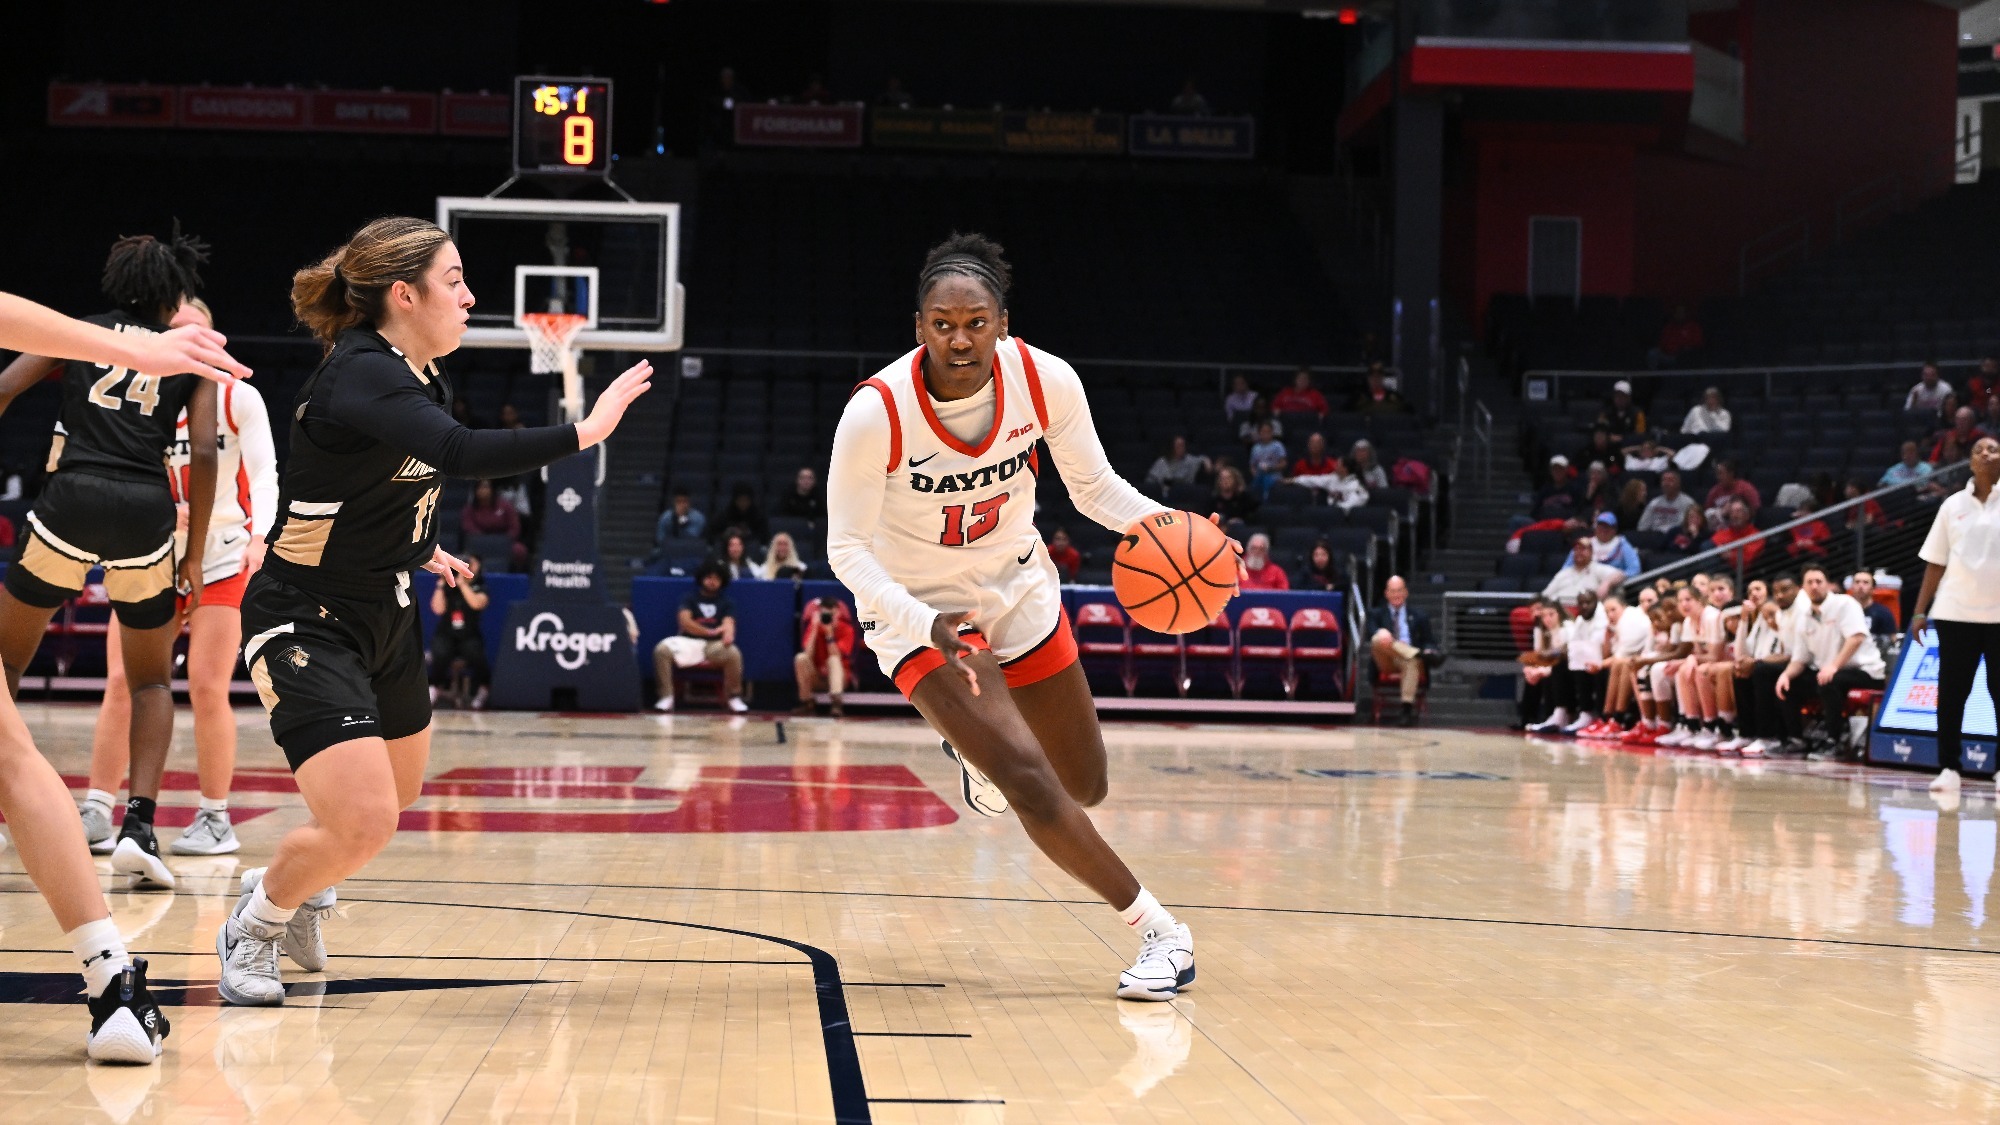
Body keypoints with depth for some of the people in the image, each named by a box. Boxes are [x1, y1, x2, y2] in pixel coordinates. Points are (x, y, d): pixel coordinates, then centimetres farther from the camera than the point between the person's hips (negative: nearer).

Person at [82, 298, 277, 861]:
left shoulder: (239, 398, -2)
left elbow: (265, 474, -7)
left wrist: (260, 536, -24)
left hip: (222, 557, -2)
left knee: (207, 687, -8)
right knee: (122, 681, -7)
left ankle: (215, 819, 3)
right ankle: (96, 813, -2)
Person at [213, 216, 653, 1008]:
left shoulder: (419, 375, 3)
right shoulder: (359, 374, -26)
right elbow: (463, 453, -41)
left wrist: (419, 547, 27)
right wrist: (585, 431, -37)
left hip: (384, 614, 10)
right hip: (304, 622, -10)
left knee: (398, 790, 24)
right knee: (363, 823, -18)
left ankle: (296, 889, 50)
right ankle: (252, 928, 10)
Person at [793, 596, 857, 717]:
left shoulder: (846, 629, -8)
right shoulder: (814, 627, -4)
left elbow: (835, 657, -21)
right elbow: (808, 654, -20)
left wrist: (829, 633, -27)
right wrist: (815, 628, -23)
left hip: (839, 675, -1)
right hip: (817, 677, 2)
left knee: (833, 660, -33)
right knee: (801, 657, -26)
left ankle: (837, 703, -46)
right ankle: (806, 702, -17)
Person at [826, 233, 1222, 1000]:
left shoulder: (1045, 381, -20)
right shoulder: (876, 413, -29)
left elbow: (1093, 485, -6)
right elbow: (847, 549, -22)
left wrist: (1160, 525, -27)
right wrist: (928, 626, -37)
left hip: (1017, 590, 4)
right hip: (918, 610, -4)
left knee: (1084, 790, 16)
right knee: (1028, 783, -21)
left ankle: (978, 745, 51)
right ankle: (1157, 930, -4)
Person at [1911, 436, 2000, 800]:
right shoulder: (1953, 506, 9)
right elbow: (1936, 563, 11)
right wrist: (1920, 611, 6)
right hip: (1955, 613, 2)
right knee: (1951, 694, 0)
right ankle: (1949, 768, 5)